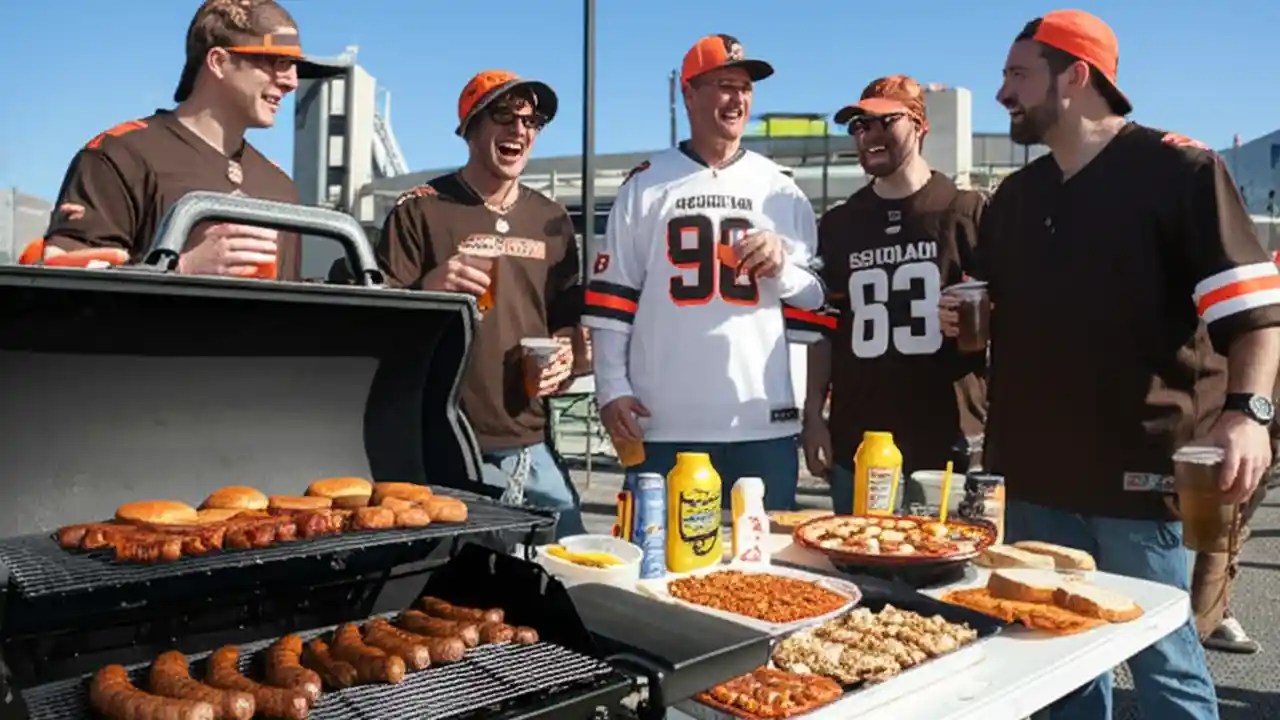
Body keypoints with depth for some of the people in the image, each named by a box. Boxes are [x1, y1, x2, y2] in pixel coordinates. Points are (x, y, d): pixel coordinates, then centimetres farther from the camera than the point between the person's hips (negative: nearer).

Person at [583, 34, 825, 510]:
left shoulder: (781, 189, 11)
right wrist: (612, 390, -4)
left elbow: (817, 299, 13)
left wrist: (784, 266, -8)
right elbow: (612, 297, 3)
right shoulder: (646, 185, 5)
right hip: (665, 423, -2)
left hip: (764, 421, 2)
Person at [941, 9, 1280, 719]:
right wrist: (964, 319, 4)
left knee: (1162, 658, 3)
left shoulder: (1178, 170, -5)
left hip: (1137, 470, -6)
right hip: (1033, 470, 6)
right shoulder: (1013, 196, 14)